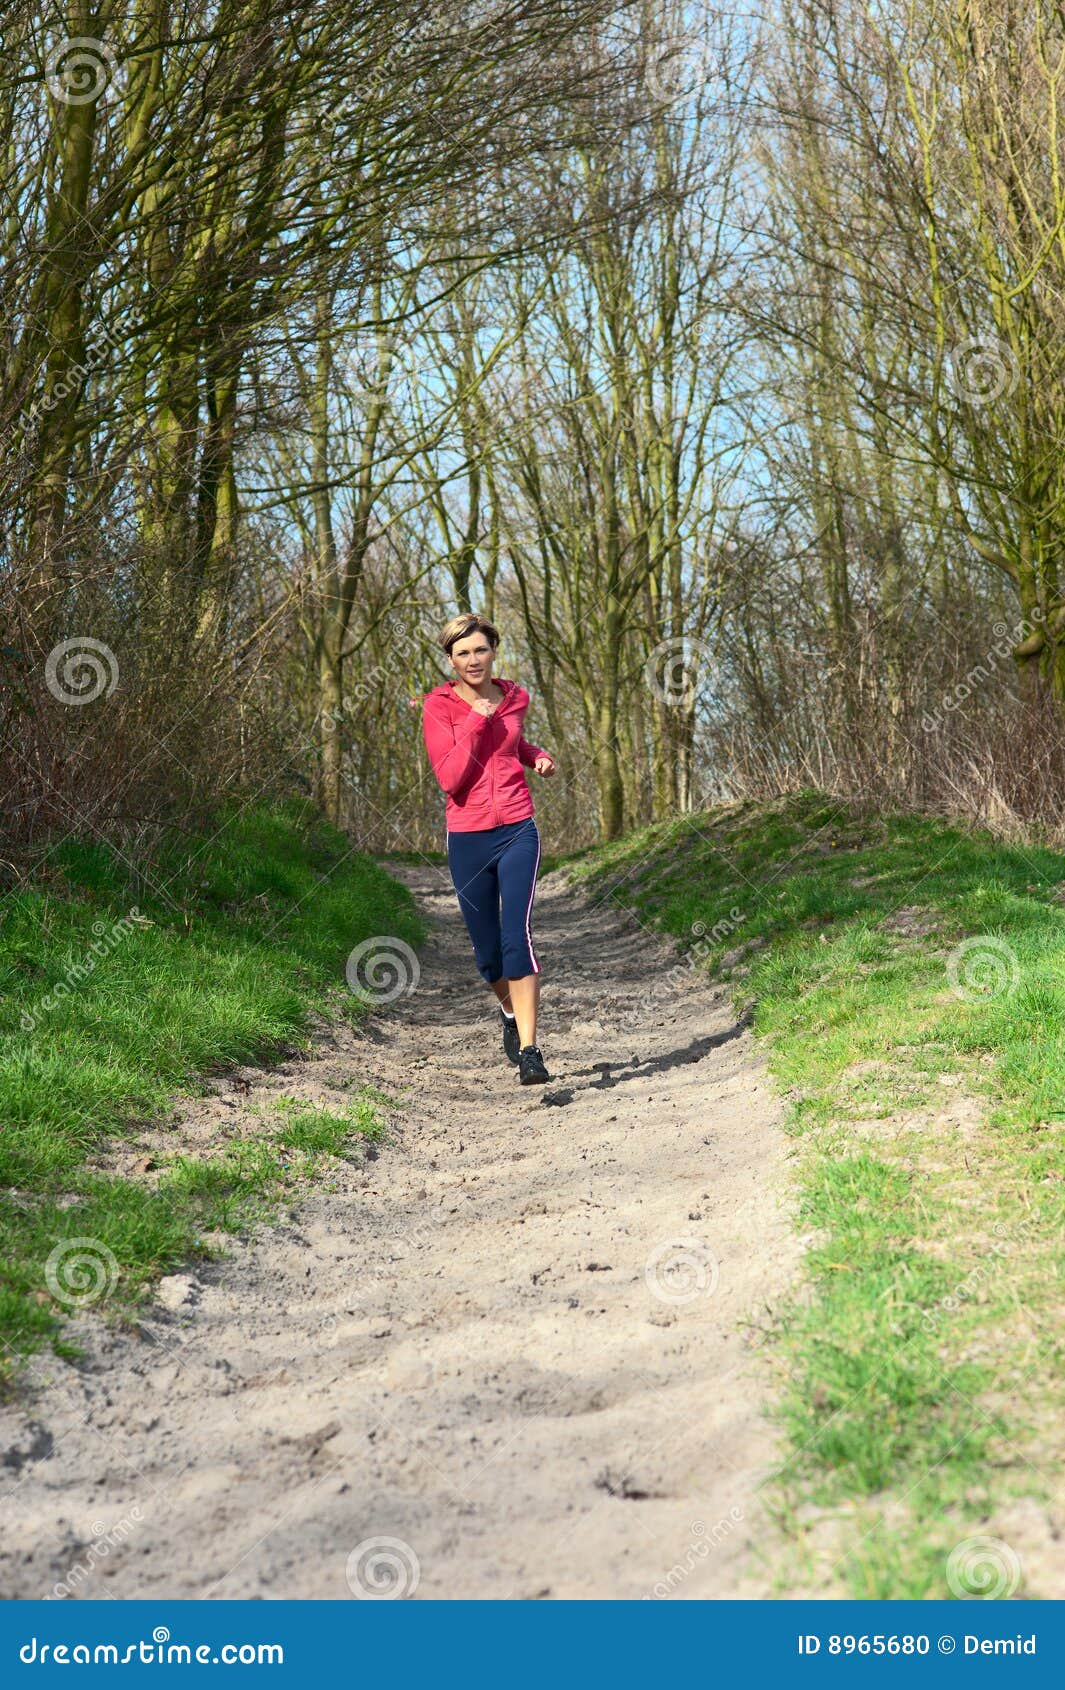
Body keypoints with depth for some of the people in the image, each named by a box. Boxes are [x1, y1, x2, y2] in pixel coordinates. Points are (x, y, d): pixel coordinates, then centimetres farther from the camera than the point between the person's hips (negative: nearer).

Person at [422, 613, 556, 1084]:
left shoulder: (514, 697, 6)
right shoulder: (439, 706, -5)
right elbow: (450, 778, -15)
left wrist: (538, 756, 10)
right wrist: (476, 721, -16)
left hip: (517, 833, 1)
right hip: (468, 838, -1)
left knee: (517, 936, -16)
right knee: (487, 950, 11)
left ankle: (528, 1050, -14)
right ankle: (510, 1012, 42)